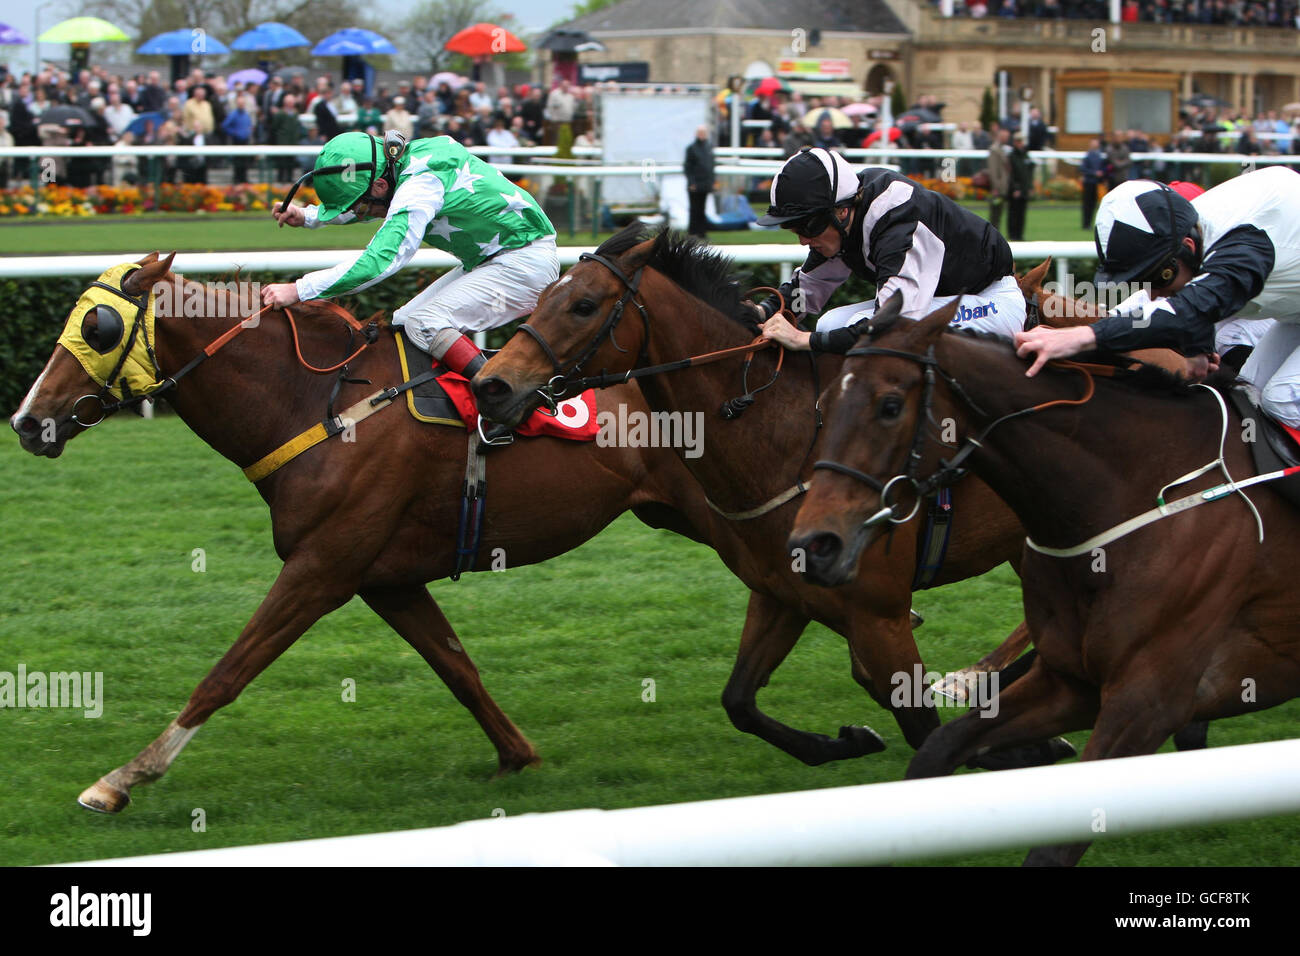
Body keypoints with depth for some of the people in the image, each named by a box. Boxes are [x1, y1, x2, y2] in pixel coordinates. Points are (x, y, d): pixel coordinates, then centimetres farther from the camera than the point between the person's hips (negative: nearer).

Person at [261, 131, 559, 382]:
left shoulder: (421, 185, -27)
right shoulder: (406, 160, 1)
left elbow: (381, 260, -36)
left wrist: (299, 290, -35)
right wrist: (308, 216, 12)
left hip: (525, 263, -11)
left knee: (423, 325, -22)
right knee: (402, 323, 5)